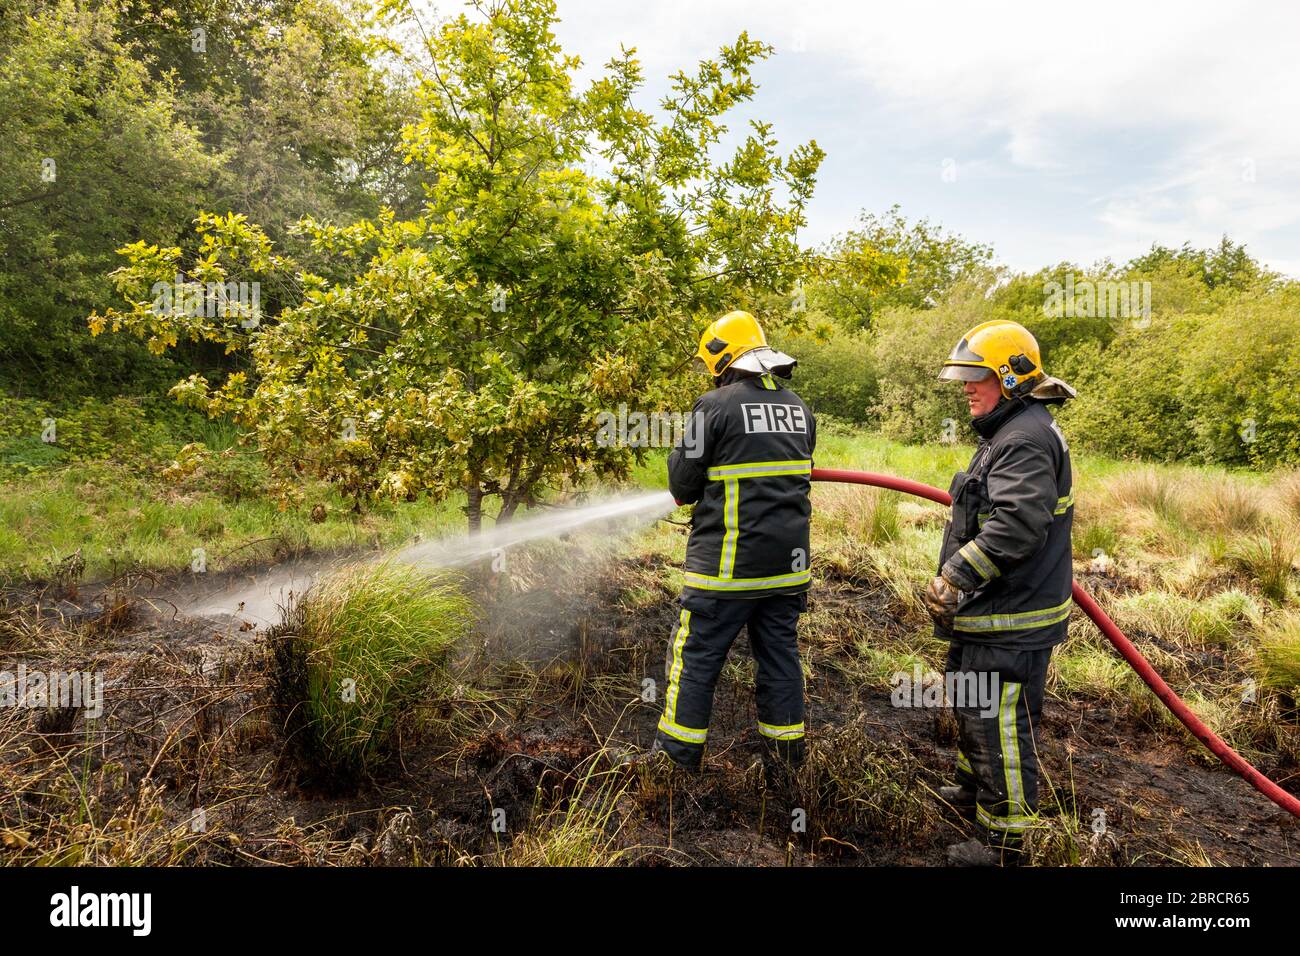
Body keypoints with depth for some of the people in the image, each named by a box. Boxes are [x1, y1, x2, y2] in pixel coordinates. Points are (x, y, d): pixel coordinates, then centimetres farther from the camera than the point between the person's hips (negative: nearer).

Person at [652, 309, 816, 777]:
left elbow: (683, 484, -8)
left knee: (696, 654, 6)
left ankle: (678, 751, 16)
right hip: (788, 559, 6)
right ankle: (785, 753, 25)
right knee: (780, 654, 15)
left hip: (728, 560, -6)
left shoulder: (715, 406, -12)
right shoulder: (800, 408, 9)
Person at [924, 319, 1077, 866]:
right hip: (988, 612, 11)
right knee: (972, 707, 27)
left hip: (1012, 621, -11)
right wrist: (957, 581, 20)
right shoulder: (1008, 433, 15)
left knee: (998, 723, 0)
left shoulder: (1026, 439, -21)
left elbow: (1016, 524, -33)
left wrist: (953, 578, -28)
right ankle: (974, 790, 47)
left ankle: (1004, 840, 15)